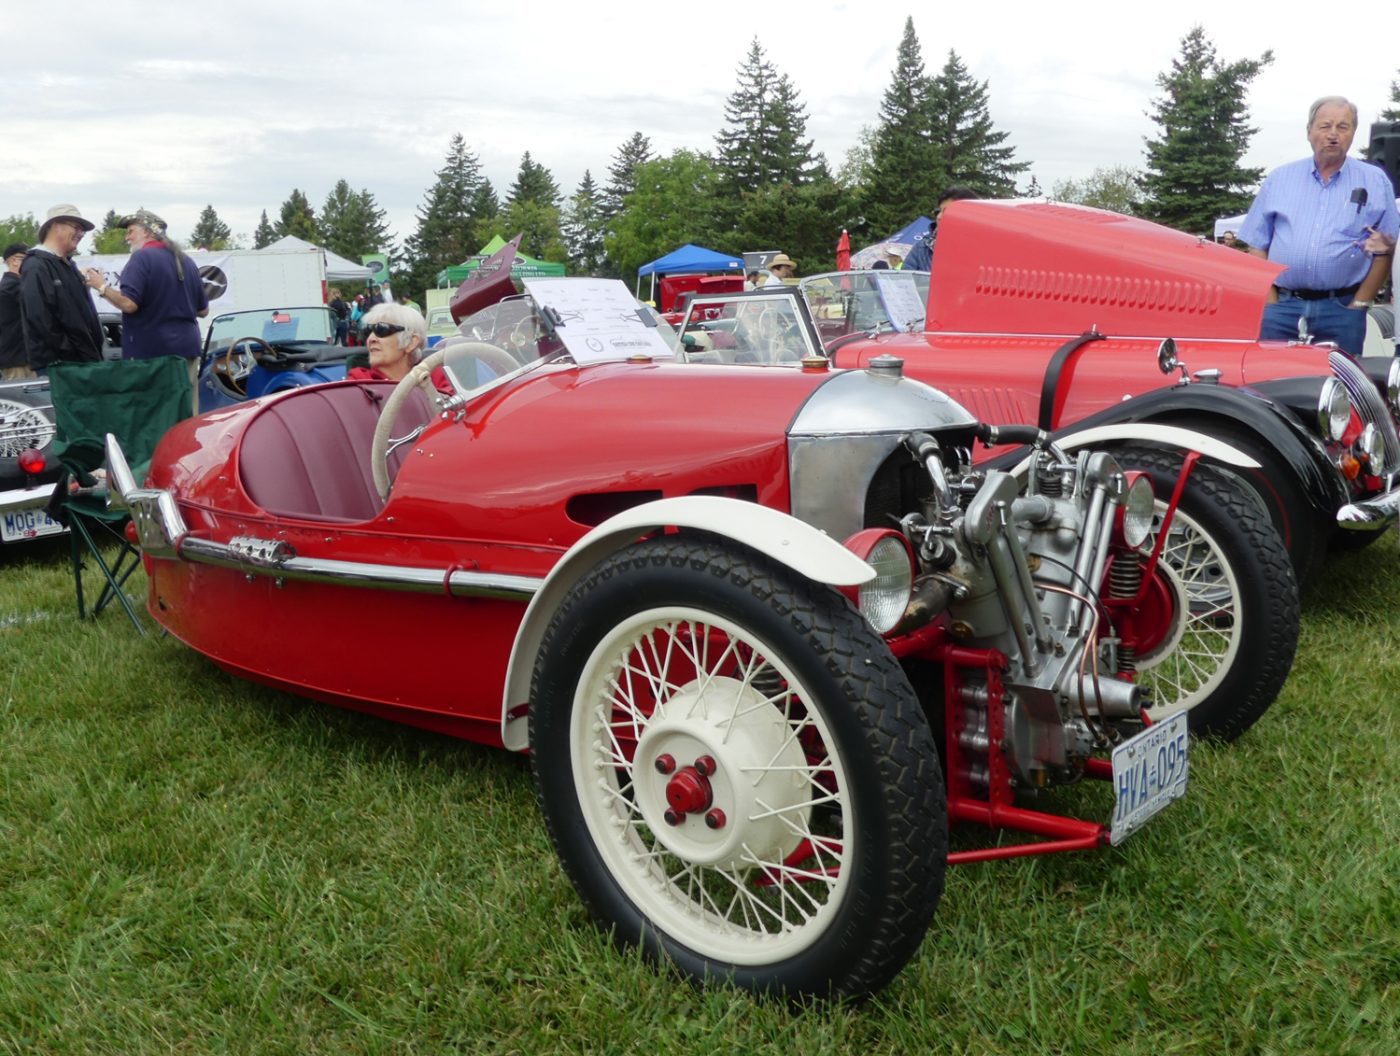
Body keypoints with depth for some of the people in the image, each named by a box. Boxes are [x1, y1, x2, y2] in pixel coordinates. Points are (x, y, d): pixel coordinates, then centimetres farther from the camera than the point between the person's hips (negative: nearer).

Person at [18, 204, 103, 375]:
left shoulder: (67, 265, 18)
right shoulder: (36, 267, -11)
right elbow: (40, 320, -21)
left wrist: (93, 353, 12)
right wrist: (72, 354, -19)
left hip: (81, 360, 9)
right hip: (56, 364, -9)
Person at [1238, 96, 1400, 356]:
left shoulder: (1375, 182, 7)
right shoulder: (1279, 178, 11)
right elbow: (1258, 245, 9)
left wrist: (1360, 304, -3)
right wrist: (1269, 300, -1)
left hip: (1342, 309, -1)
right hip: (1281, 308, 1)